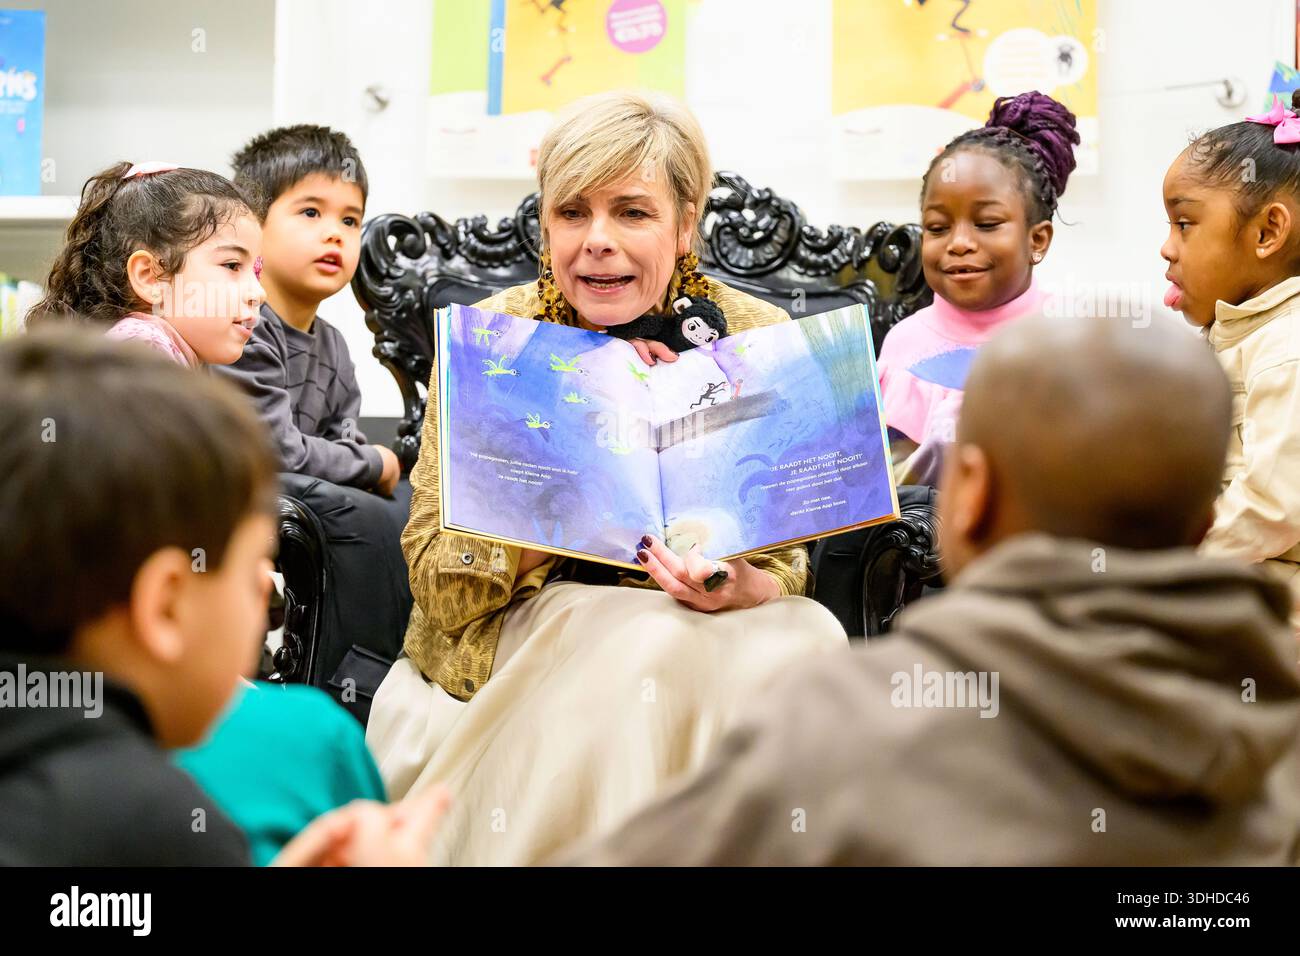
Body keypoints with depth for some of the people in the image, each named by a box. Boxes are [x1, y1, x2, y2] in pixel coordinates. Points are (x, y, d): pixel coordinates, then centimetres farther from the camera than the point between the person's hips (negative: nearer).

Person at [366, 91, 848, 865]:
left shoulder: (756, 339, -3)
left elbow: (784, 566, 1)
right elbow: (438, 583, -9)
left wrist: (743, 588, -25)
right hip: (517, 637, -2)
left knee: (804, 639, -28)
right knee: (653, 644, -32)